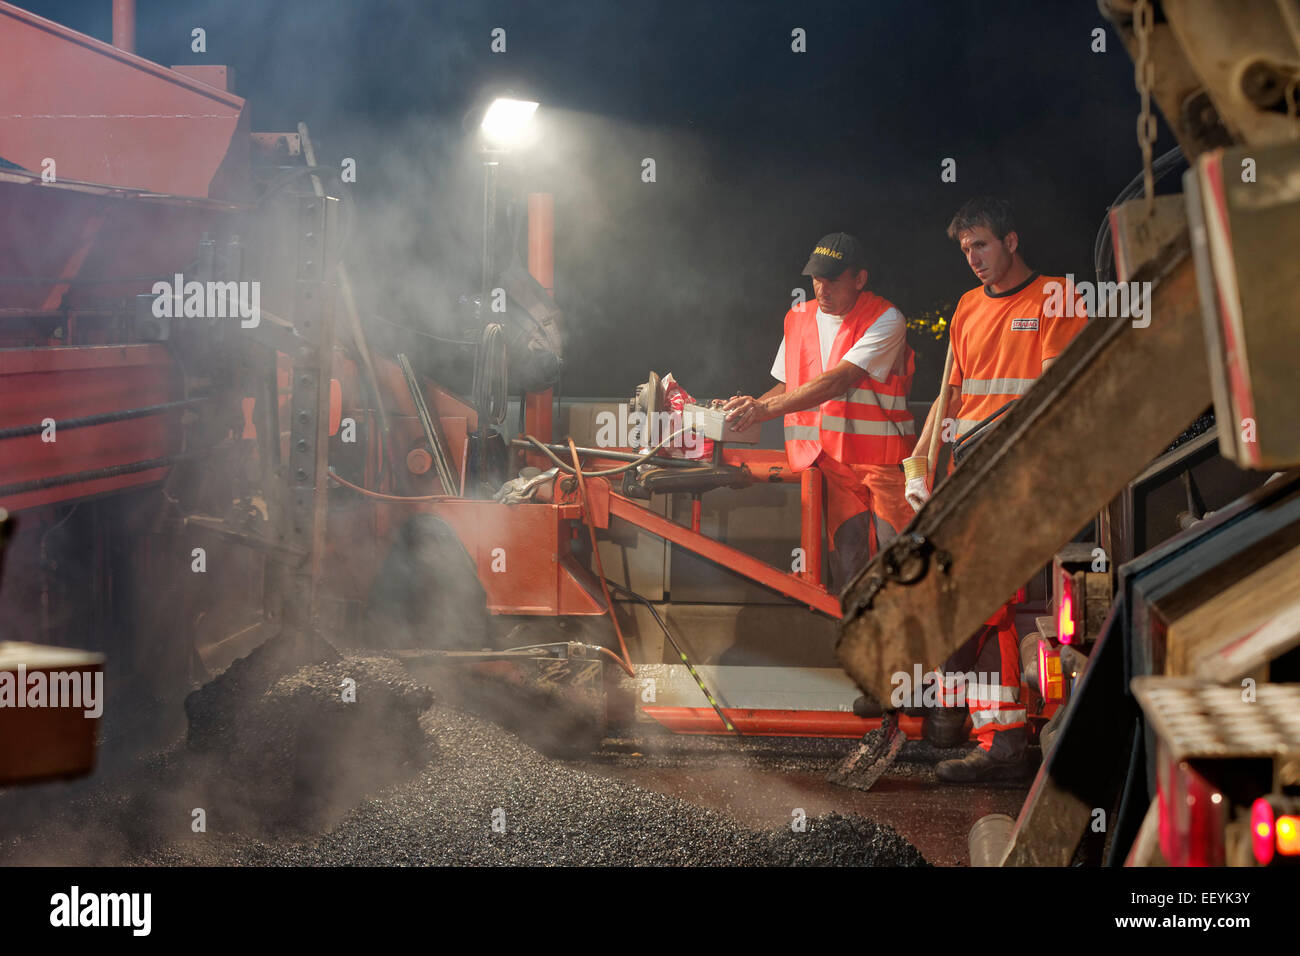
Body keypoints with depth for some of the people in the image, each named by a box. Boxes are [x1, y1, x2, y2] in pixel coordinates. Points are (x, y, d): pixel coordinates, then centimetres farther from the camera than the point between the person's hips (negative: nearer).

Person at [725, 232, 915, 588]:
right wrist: (749, 407, 3)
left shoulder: (886, 321, -7)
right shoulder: (799, 319, 13)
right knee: (846, 553, -6)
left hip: (883, 456, -4)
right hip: (833, 458, 4)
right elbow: (787, 386, 23)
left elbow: (838, 381, -18)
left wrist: (767, 408, -25)